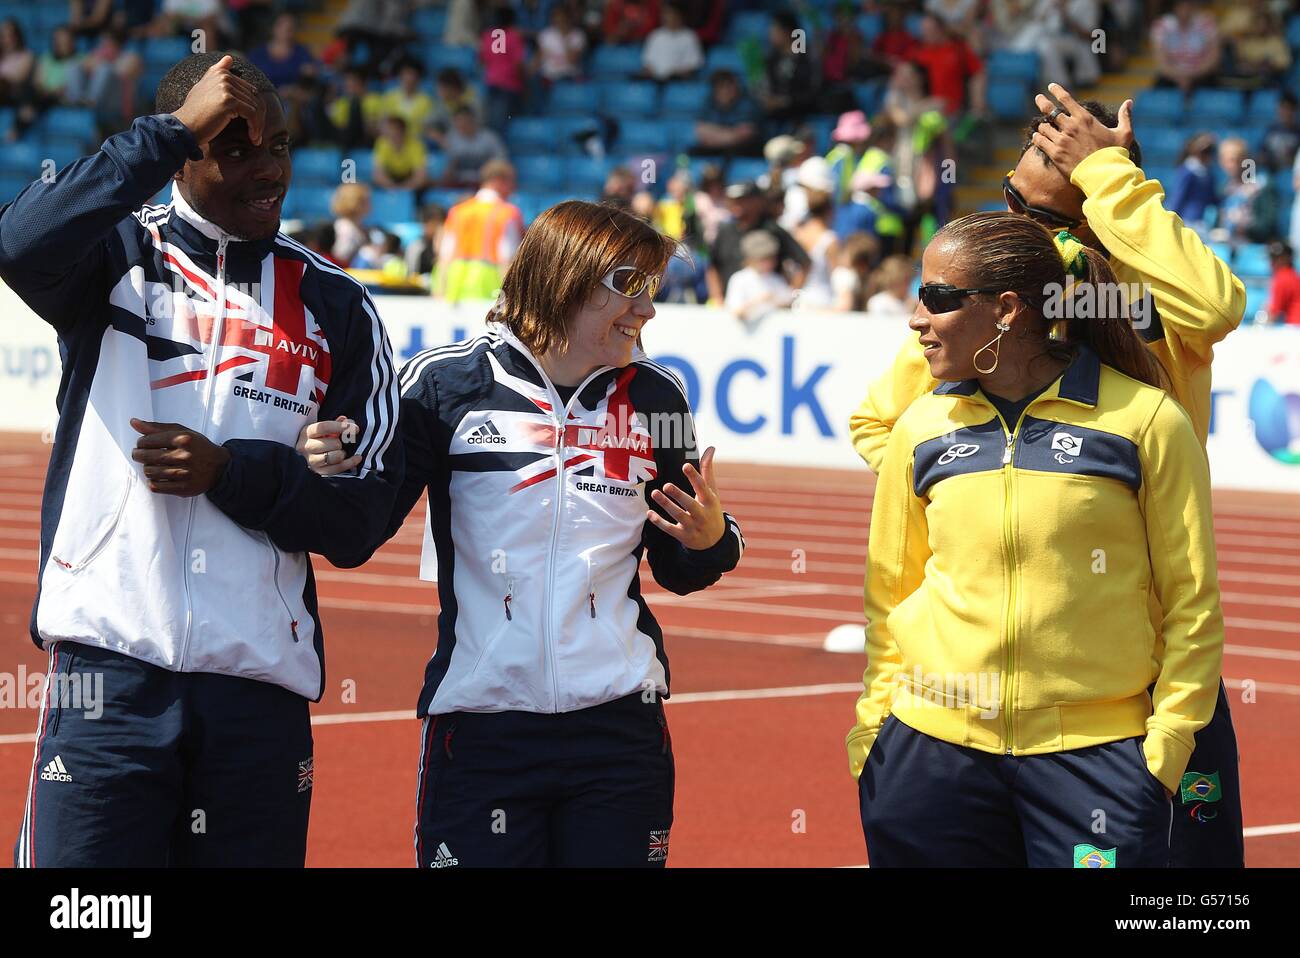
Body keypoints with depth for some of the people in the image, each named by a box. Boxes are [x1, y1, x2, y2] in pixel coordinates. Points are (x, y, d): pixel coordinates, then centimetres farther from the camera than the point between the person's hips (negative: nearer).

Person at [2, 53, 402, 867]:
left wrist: (228, 473, -9)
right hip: (110, 669, -2)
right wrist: (173, 130, -17)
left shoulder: (335, 308, 11)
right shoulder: (118, 257, 6)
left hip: (261, 685, 3)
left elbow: (363, 514, 6)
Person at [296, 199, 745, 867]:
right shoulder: (447, 383, -3)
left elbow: (679, 572, 15)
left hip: (619, 726, 3)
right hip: (480, 728, -3)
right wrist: (321, 475, -21)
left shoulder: (655, 398, 7)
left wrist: (711, 540, -6)